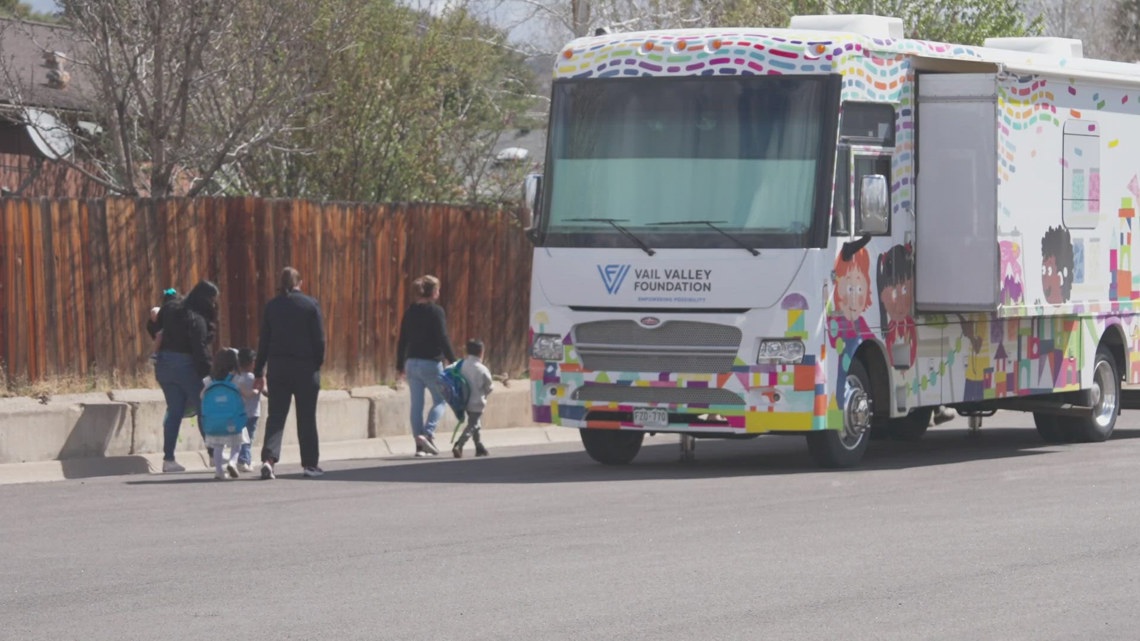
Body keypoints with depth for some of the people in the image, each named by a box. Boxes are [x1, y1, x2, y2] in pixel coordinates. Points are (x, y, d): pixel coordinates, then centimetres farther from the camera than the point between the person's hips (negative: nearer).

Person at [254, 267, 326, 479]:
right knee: (306, 417, 7)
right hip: (305, 366, -2)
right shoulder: (310, 305, -3)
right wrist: (318, 363, 8)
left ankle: (269, 459, -17)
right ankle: (310, 464, 12)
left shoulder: (272, 306, 4)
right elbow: (319, 339, -5)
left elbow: (264, 340, 6)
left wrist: (258, 372, 9)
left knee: (276, 415, 1)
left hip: (278, 366, 2)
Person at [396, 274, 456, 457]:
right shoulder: (436, 311, -10)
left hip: (412, 363, 5)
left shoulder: (410, 312, 8)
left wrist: (400, 365, 18)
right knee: (440, 401, 6)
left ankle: (420, 445, 7)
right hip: (431, 363, -5)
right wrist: (452, 361, -8)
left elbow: (402, 340, 11)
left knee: (416, 404, 7)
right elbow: (443, 339, -14)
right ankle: (427, 433, -15)